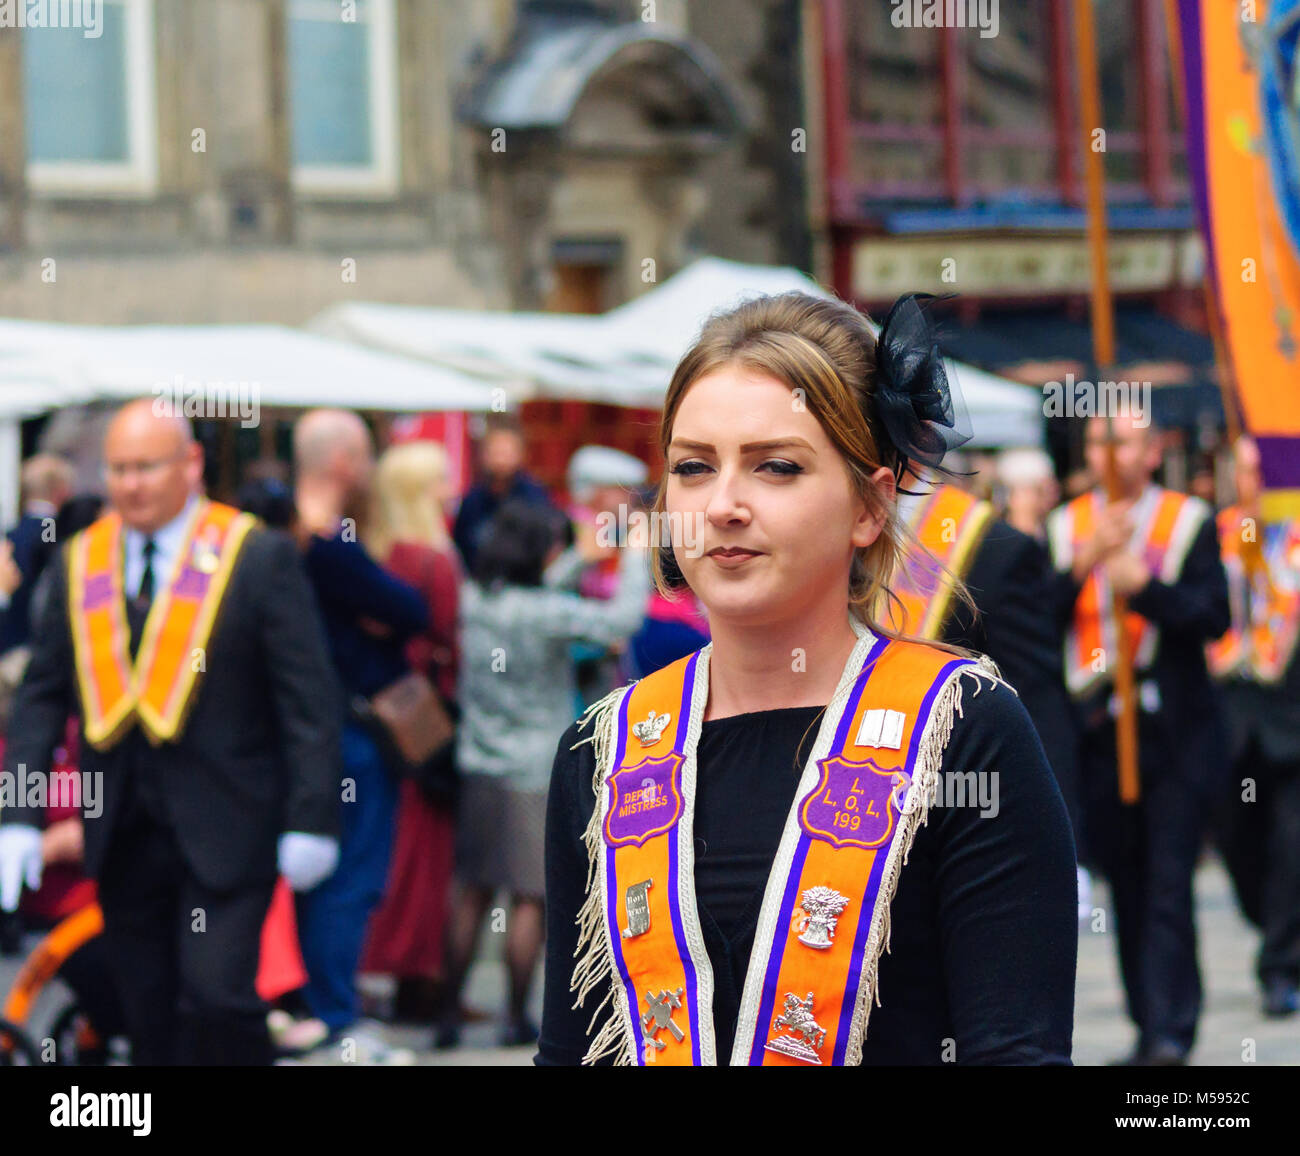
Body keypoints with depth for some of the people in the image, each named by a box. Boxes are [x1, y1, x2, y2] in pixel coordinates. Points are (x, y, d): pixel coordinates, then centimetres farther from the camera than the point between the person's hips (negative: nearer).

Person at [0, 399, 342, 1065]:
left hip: (223, 831, -4)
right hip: (123, 832, 4)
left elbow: (307, 696, -5)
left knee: (216, 998, -16)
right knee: (149, 1020, 7)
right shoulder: (79, 562, 8)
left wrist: (310, 819, -11)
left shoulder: (258, 557, -4)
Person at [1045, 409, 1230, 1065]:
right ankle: (1151, 1027, 14)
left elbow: (1214, 616, -8)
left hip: (1173, 734, -3)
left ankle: (1171, 1034, -12)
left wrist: (1143, 585, -19)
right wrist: (1085, 562, -14)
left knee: (1168, 886, -9)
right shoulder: (1063, 528, 10)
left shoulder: (1189, 521, 2)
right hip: (1097, 733, 3)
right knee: (1126, 888, 7)